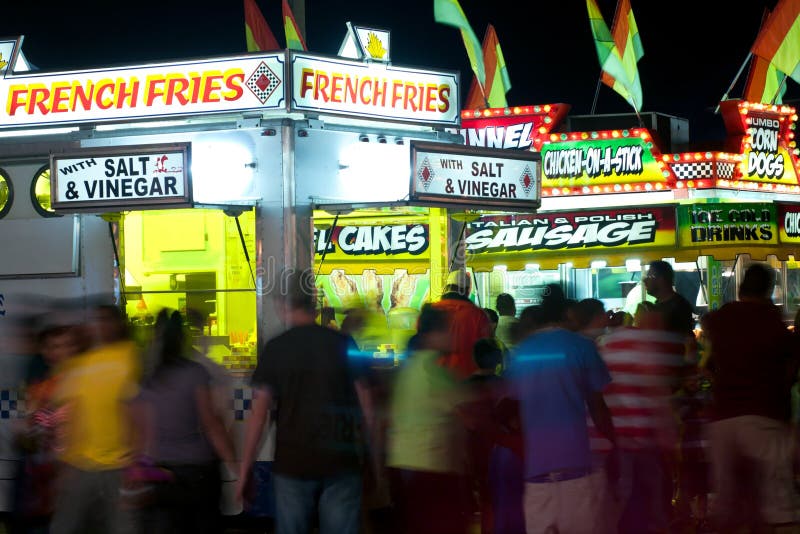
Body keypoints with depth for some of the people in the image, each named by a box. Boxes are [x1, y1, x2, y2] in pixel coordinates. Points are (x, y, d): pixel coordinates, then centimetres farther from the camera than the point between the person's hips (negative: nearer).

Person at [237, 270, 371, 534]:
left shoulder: (275, 348, -2)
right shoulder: (343, 344, 2)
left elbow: (259, 414, -5)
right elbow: (367, 406, 2)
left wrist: (243, 471, -1)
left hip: (293, 463, -1)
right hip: (340, 463, 1)